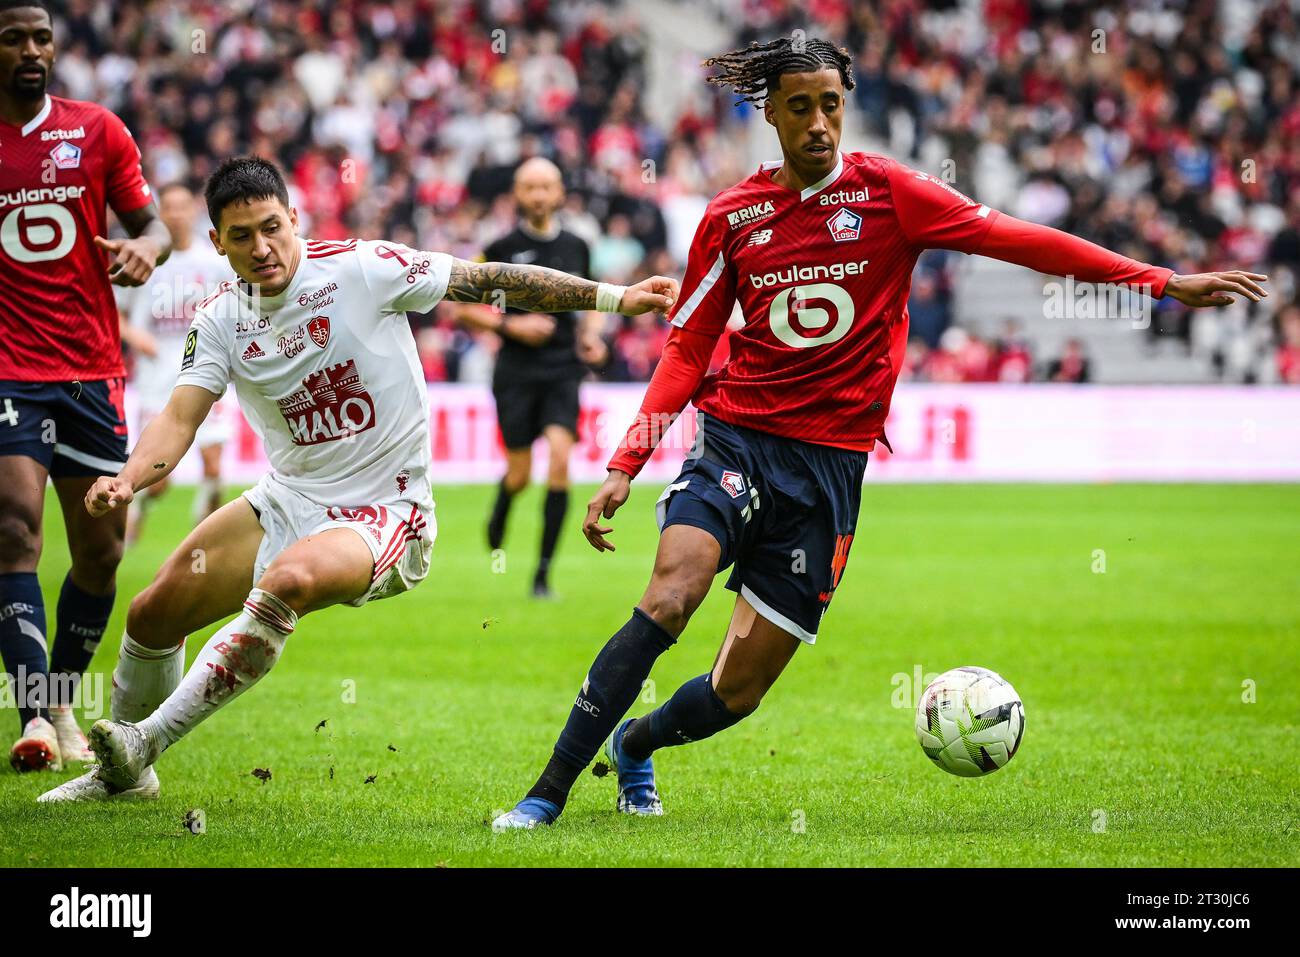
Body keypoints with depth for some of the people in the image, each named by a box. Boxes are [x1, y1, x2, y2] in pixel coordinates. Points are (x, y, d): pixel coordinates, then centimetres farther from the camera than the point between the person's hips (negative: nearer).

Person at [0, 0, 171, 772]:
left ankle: (64, 701, 26)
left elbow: (152, 223, 8)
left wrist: (145, 248, -13)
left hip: (92, 367, 3)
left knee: (101, 554, 8)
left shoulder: (97, 131, 6)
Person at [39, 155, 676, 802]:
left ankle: (145, 742, -25)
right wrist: (125, 482, -30)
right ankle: (123, 773, 31)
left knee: (287, 581, -35)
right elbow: (180, 418, -9)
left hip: (383, 512, -6)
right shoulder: (219, 320, -1)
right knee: (153, 614, 4)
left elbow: (492, 281, -10)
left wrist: (614, 297, -12)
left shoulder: (360, 268, -14)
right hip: (288, 500, 6)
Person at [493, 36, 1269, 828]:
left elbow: (1020, 241, -2)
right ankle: (548, 794, -18)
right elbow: (688, 349, 8)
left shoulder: (889, 192, 0)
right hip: (736, 441, 0)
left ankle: (635, 746, 32)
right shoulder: (733, 217, 4)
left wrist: (1165, 283, -6)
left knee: (739, 690, 0)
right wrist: (626, 466, -1)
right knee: (667, 600, -26)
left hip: (829, 464, 0)